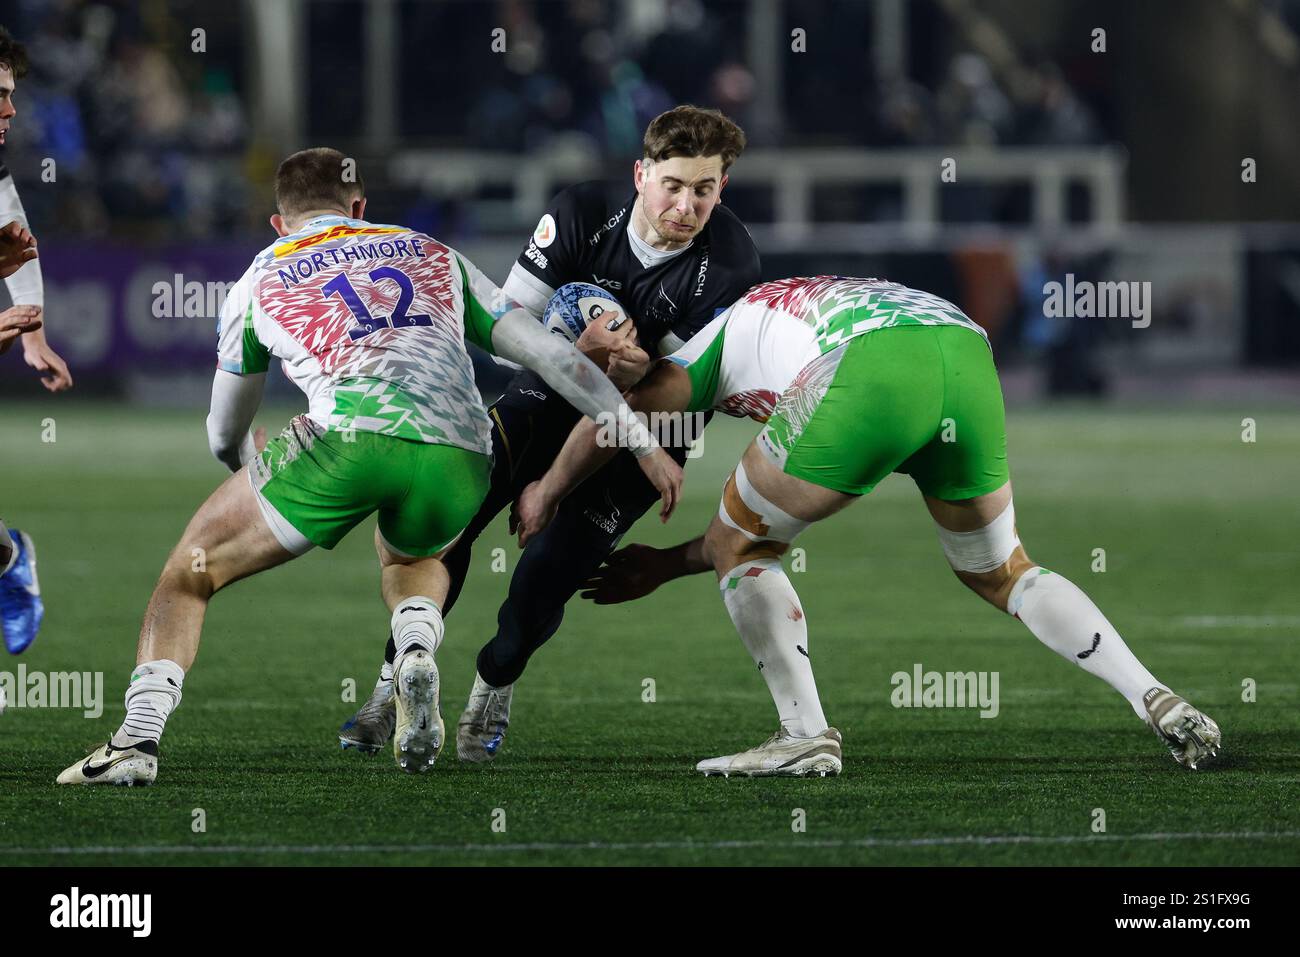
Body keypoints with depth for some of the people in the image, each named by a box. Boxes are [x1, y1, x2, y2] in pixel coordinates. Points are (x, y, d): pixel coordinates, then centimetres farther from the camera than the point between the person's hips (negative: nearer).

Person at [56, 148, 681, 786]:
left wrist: (249, 465, 60)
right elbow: (551, 356, 25)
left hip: (348, 434, -3)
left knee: (190, 572, 13)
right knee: (412, 557, 36)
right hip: (460, 455, 3)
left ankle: (137, 740, -5)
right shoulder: (433, 255, 31)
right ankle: (416, 653, 2)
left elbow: (224, 435, 36)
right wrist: (643, 445, 29)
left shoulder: (260, 280, 26)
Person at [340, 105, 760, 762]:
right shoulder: (582, 215, -17)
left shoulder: (729, 266, -22)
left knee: (552, 568, -17)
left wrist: (637, 375, -40)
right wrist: (575, 345, -36)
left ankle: (495, 684, 14)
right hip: (553, 393, 2)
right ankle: (394, 686, -1)